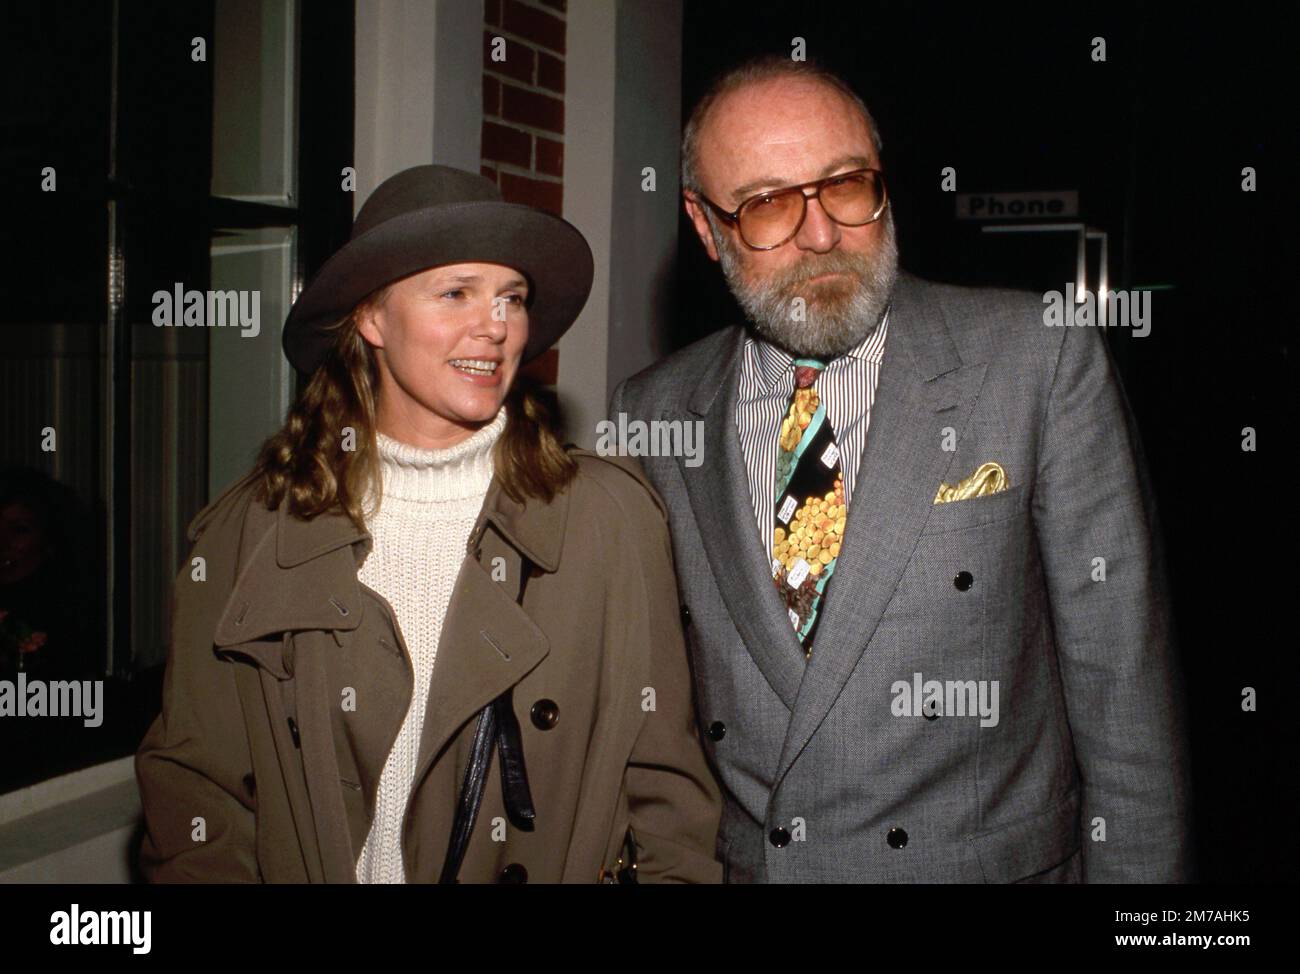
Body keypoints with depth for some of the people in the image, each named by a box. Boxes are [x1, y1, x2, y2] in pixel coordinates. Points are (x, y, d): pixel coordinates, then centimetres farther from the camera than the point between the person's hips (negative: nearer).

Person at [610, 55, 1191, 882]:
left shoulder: (1043, 362, -11)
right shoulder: (650, 413, -3)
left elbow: (1120, 680, -9)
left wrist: (1137, 870, -10)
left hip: (989, 860, -2)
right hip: (734, 861, 2)